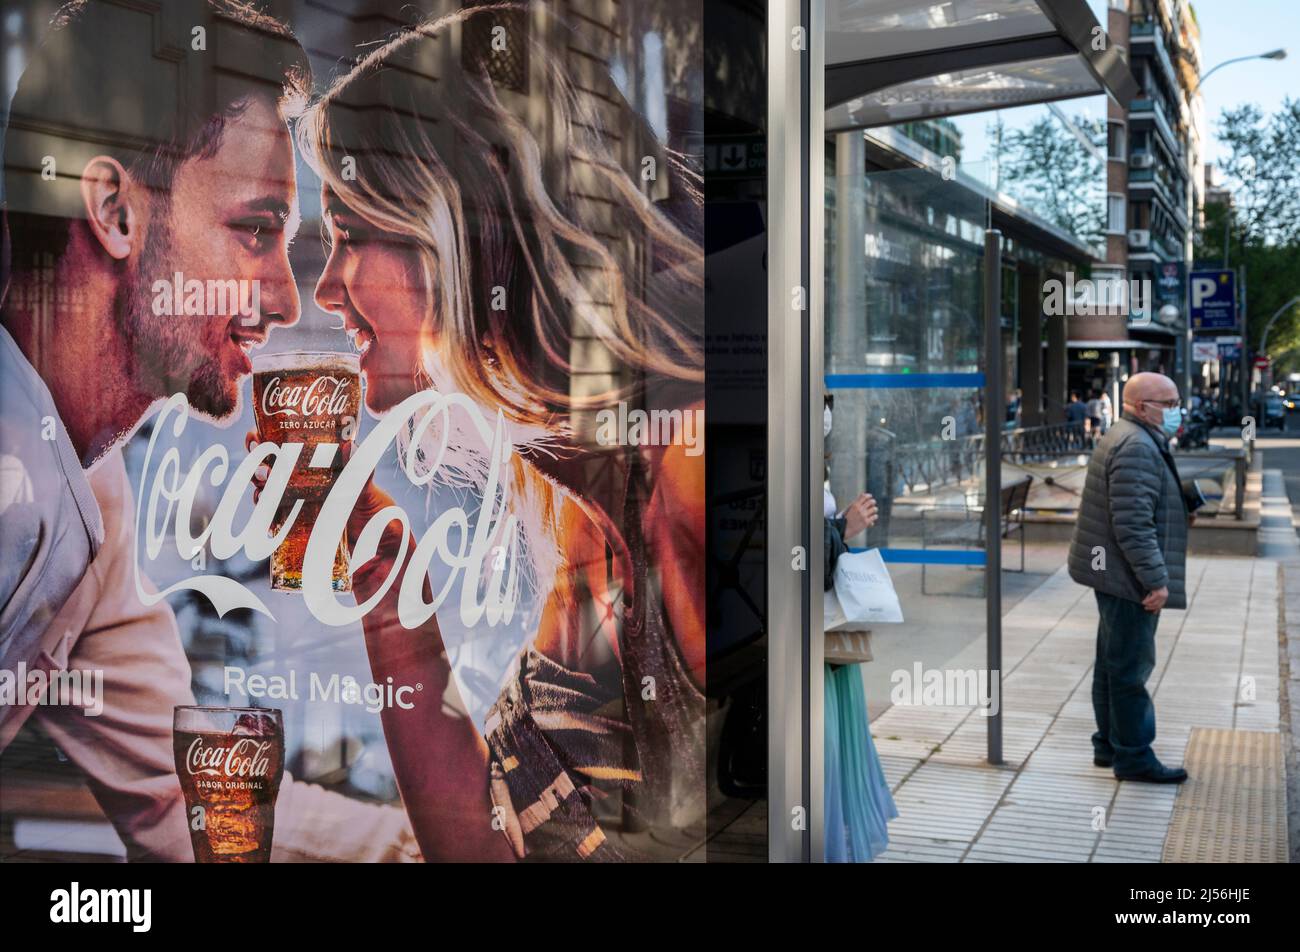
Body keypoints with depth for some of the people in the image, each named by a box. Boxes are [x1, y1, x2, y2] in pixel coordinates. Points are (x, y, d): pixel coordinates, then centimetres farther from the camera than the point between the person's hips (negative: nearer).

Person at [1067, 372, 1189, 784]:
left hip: (1115, 578, 11)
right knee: (1130, 667, -4)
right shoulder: (1137, 448, -18)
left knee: (1114, 663, 17)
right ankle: (1134, 757, 2)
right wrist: (1156, 579, -23)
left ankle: (1110, 744, 26)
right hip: (1129, 579, -11)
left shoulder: (1125, 438, 17)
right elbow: (1134, 524, -25)